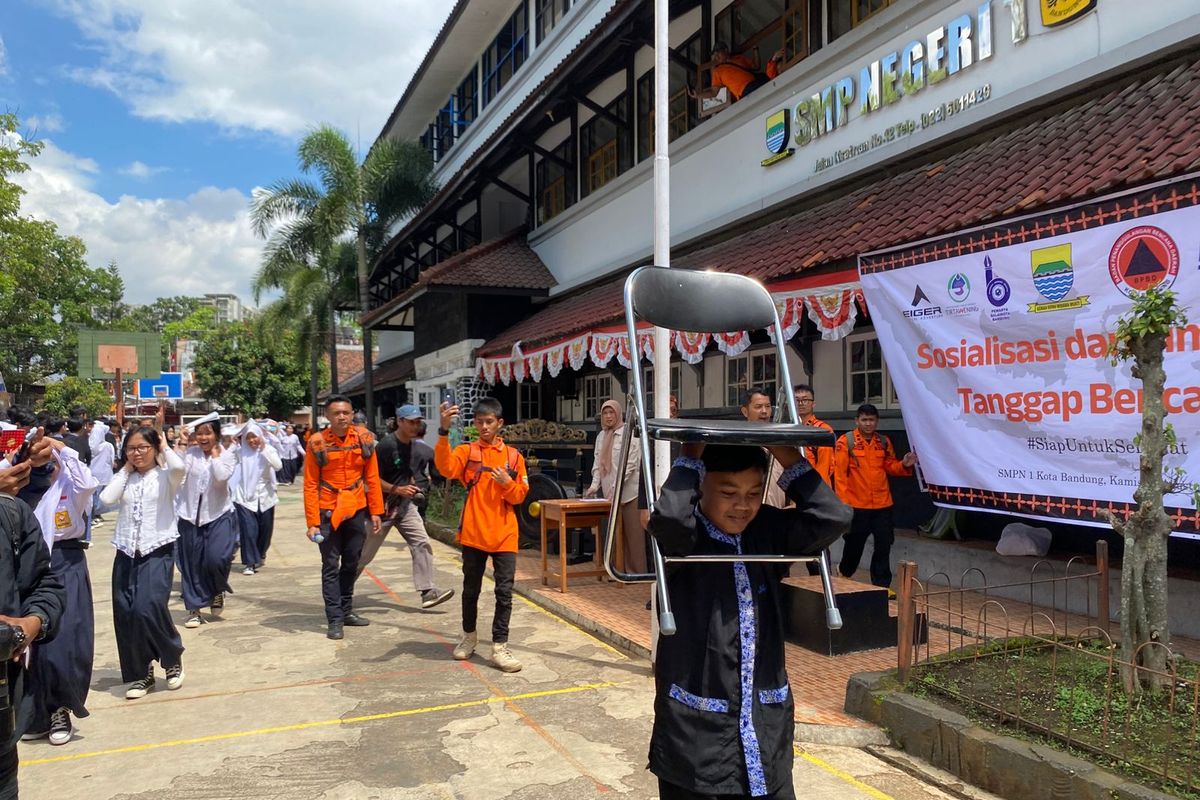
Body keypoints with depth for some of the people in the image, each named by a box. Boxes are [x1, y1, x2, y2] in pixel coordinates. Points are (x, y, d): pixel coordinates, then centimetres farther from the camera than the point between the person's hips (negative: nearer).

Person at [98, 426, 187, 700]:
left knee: (148, 609, -17)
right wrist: (126, 469, 3)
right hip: (126, 554, 5)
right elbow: (106, 498, -6)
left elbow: (179, 466, -25)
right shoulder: (125, 478, 12)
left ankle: (173, 659, 10)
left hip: (158, 552, -5)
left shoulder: (165, 476, -2)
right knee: (124, 614, 4)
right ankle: (140, 674, 20)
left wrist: (165, 448, -6)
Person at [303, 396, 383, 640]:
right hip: (328, 512, -3)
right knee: (331, 567, 2)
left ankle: (346, 611, 29)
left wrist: (375, 511, 2)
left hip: (356, 510, 3)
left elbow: (372, 477, 4)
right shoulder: (317, 443, -9)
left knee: (351, 564, 14)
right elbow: (310, 485, -7)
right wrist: (313, 522, -11)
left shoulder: (364, 439, -1)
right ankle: (334, 619, 9)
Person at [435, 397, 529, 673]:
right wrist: (444, 431, -32)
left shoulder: (513, 456, 5)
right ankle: (469, 635, 34)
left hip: (504, 535, 1)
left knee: (504, 592, -1)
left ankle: (499, 646, 7)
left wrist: (507, 483, -14)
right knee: (471, 588, 14)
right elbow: (446, 468, -21)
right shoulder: (467, 451, 0)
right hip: (473, 534, 0)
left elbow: (520, 496, 7)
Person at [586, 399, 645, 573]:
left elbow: (630, 464, -12)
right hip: (610, 493, 6)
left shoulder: (628, 433, -5)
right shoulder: (601, 436, 15)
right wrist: (595, 484, 1)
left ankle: (637, 571, 3)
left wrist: (616, 487, -17)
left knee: (633, 532, -2)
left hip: (629, 491, -6)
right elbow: (597, 463, 15)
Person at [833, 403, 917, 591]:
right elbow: (839, 473, -10)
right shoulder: (846, 441, -7)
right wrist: (843, 500, -16)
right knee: (854, 544, 10)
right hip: (856, 505, -3)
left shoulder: (884, 441, 8)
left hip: (882, 505, 4)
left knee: (884, 546, 4)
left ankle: (882, 584, 15)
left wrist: (904, 464, -6)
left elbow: (890, 466, 15)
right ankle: (844, 572, 37)